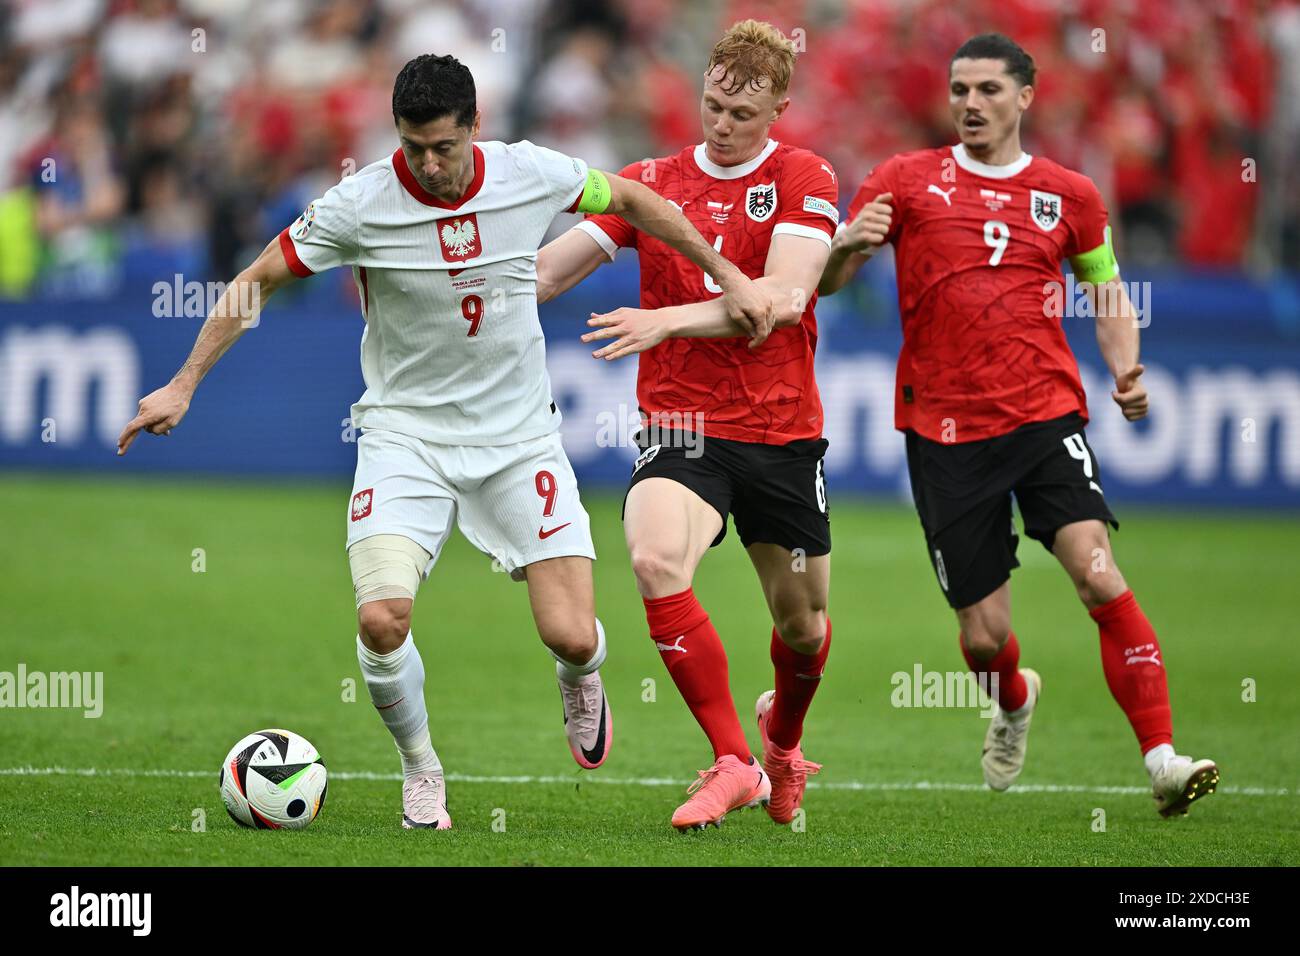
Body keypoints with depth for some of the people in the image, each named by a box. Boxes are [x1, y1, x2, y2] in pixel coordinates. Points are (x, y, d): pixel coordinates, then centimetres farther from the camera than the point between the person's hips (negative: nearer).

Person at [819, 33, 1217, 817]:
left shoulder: (1068, 194, 8)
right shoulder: (907, 180, 5)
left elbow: (1109, 292, 20)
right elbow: (825, 282, 4)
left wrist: (1126, 372, 1)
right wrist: (847, 246, -20)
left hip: (1046, 413, 0)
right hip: (944, 428, 0)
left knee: (1098, 574, -22)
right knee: (984, 636, 2)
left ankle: (1162, 760, -20)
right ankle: (1015, 705, 39)